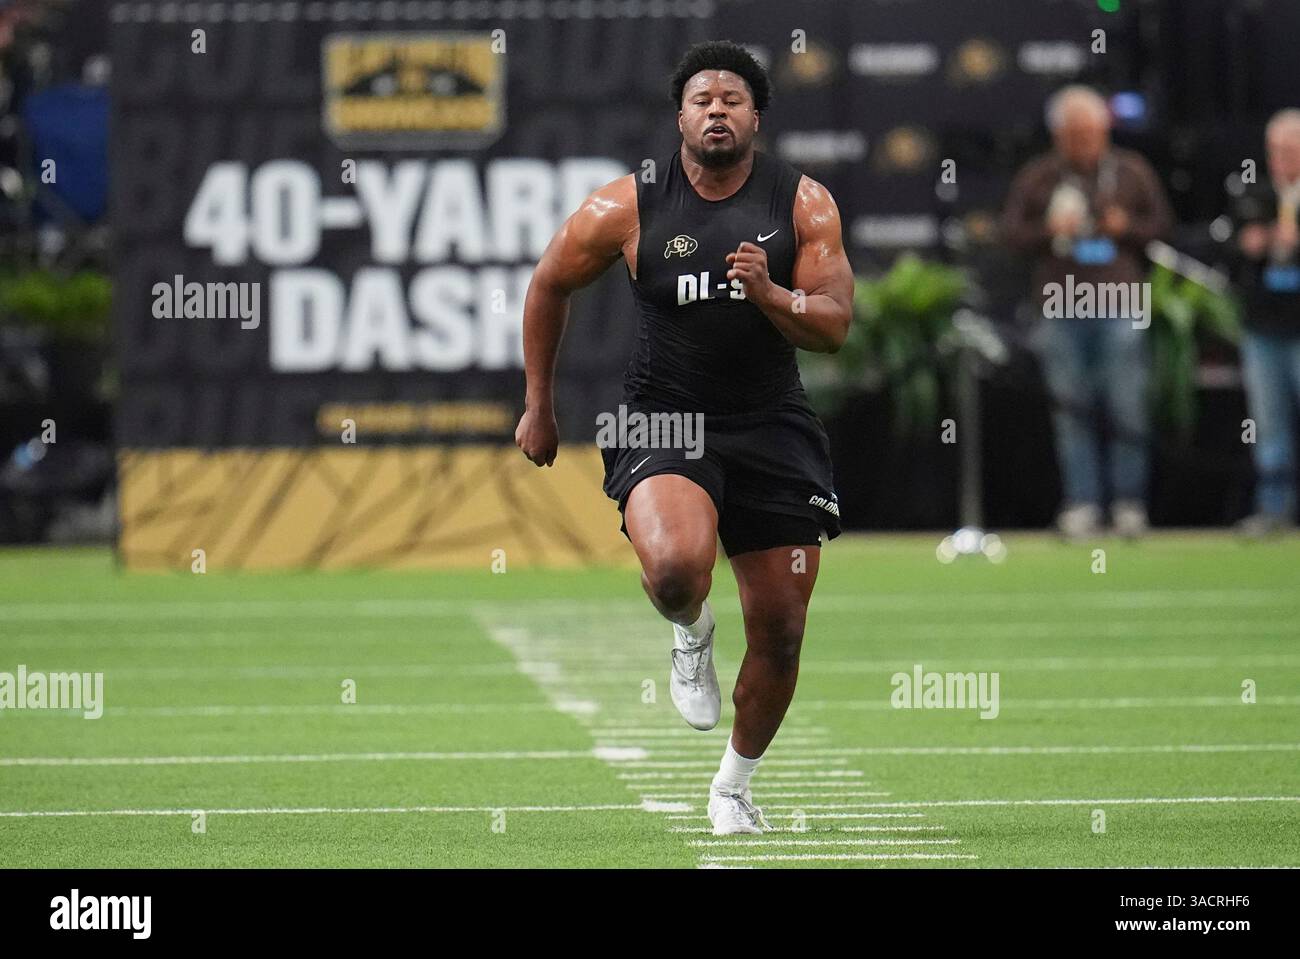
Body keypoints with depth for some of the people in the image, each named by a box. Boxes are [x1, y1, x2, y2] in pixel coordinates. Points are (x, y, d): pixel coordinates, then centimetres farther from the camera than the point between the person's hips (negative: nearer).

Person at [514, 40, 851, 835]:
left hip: (771, 428, 2)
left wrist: (769, 293, -25)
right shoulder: (627, 209, -5)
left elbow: (835, 328, -5)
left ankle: (736, 783, 29)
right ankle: (691, 635, 6)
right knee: (676, 567, -33)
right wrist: (538, 405, 13)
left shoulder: (804, 203, -2)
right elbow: (549, 286, 10)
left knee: (780, 632, 5)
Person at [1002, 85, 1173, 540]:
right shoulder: (1035, 178, 7)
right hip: (1060, 308, 0)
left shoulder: (1132, 173, 8)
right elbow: (1011, 232, 6)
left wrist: (1128, 227, -6)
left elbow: (1163, 225, 13)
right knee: (1071, 409, 1)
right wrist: (1048, 230, -12)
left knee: (1128, 408, -5)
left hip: (1120, 303, 0)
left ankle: (1129, 503, 3)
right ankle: (1081, 505, 5)